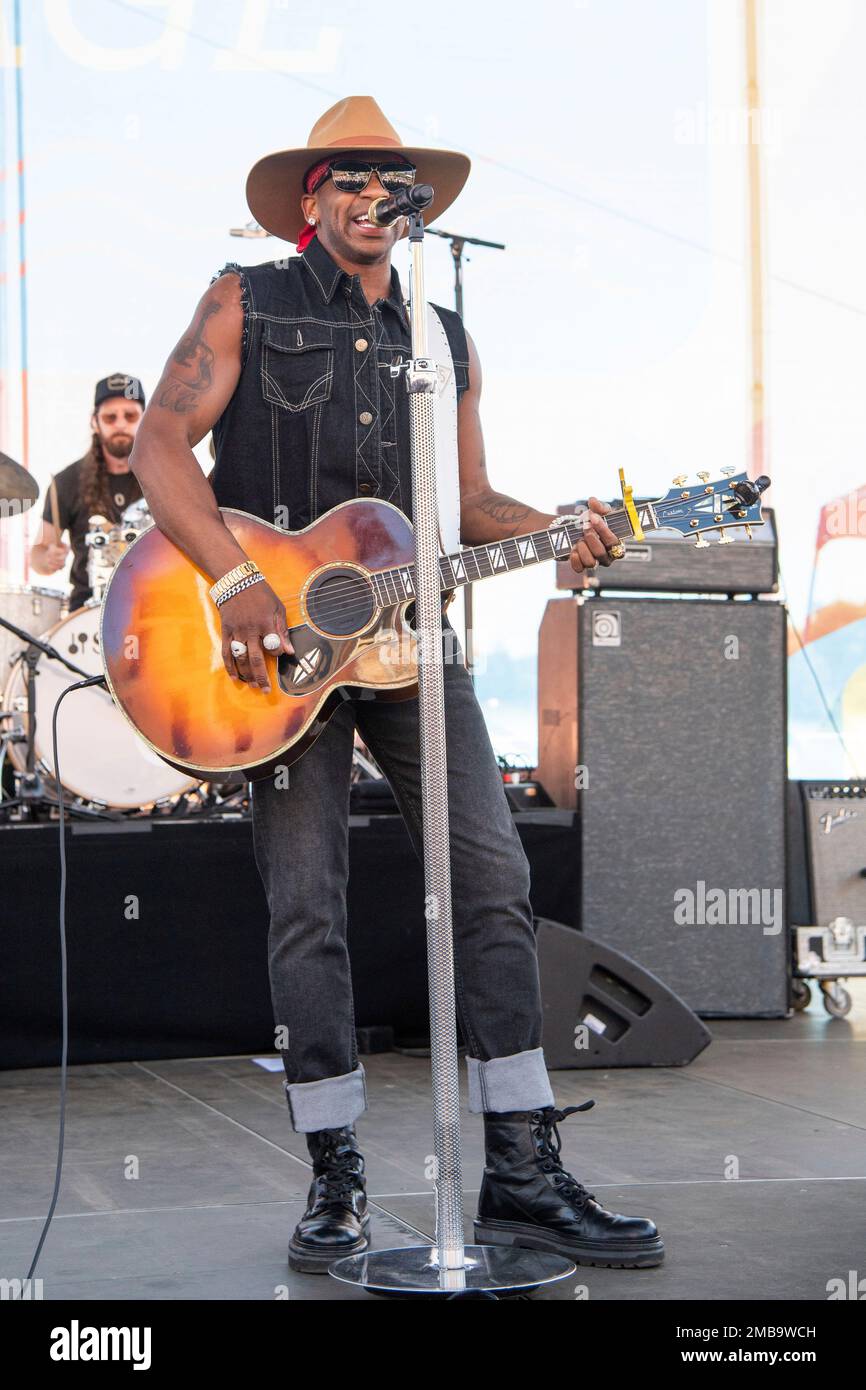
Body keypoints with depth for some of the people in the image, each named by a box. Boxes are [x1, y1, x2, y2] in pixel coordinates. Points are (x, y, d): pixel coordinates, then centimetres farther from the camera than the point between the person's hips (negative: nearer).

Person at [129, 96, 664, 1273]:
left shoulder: (446, 342, 18)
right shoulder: (247, 305, 5)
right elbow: (160, 444, -3)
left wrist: (558, 531, -2)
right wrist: (237, 582, -17)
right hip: (282, 640, -4)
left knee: (497, 879, -5)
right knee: (306, 909, -4)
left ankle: (523, 1172, 0)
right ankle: (337, 1180, 7)